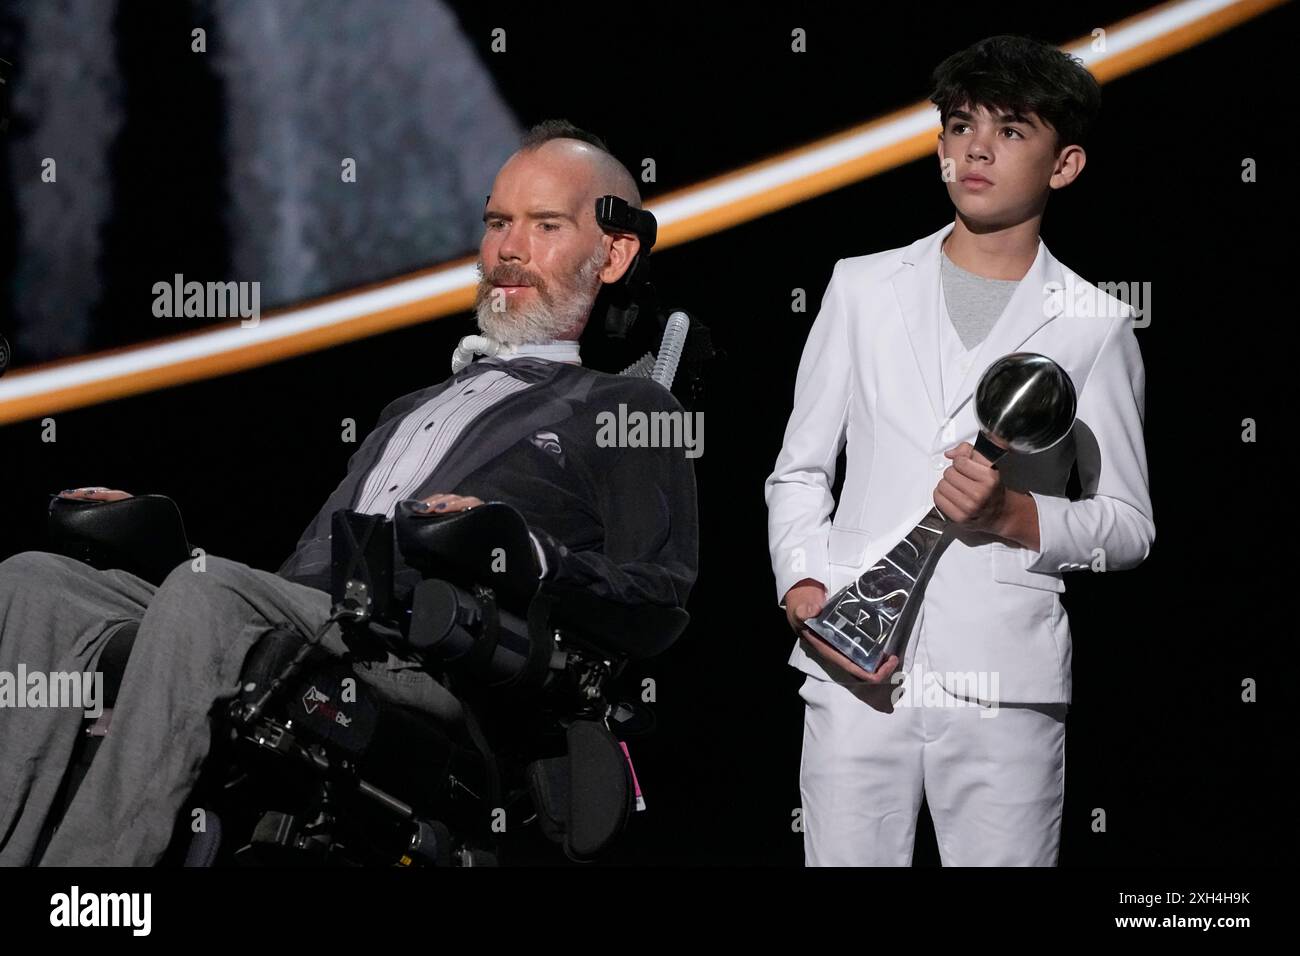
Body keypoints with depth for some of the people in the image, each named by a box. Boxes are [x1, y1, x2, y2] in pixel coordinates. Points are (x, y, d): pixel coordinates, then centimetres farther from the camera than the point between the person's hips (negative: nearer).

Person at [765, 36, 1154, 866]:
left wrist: (1015, 515, -9)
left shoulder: (1095, 326, 8)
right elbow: (799, 472, 14)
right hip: (855, 670, 1)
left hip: (1005, 680, -1)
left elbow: (1130, 526, 10)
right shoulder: (864, 288, 13)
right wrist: (804, 593, -4)